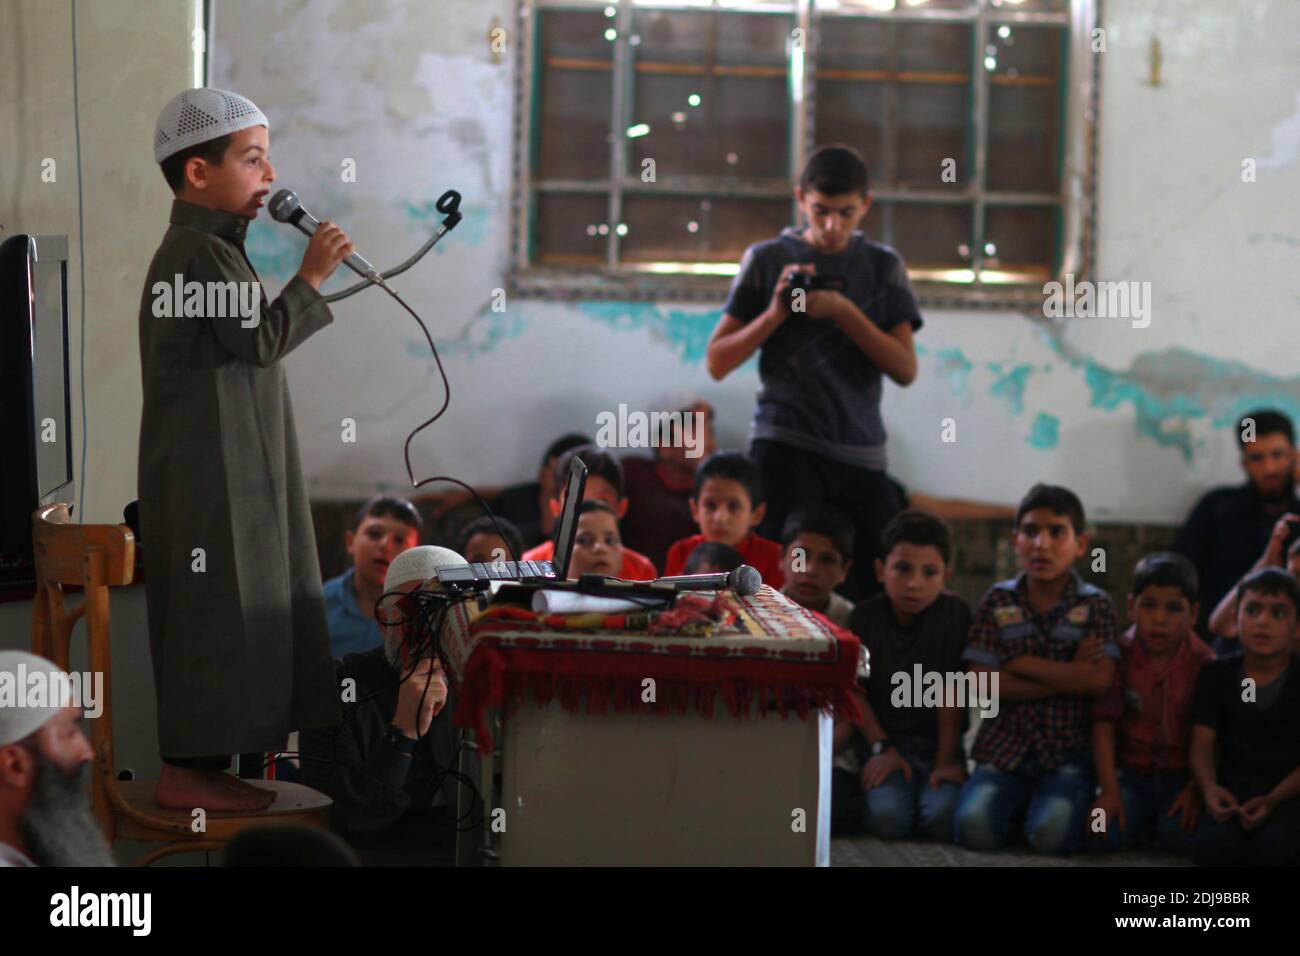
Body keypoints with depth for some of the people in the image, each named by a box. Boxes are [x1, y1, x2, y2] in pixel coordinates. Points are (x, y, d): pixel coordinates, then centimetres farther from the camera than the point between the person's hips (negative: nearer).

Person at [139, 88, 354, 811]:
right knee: (212, 609, -7)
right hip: (208, 476, -11)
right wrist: (311, 278, -13)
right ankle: (187, 770, -1)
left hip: (236, 472, 11)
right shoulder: (200, 252, -15)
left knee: (241, 609, 12)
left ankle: (206, 762, 17)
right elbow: (259, 340, -19)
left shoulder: (211, 249, 18)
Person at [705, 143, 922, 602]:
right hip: (786, 448, -2)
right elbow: (718, 363, 6)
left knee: (884, 590, -5)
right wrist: (776, 312, -8)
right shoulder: (767, 259, 7)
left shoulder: (883, 267, 11)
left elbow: (906, 369, 2)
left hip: (861, 452, 2)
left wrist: (843, 312, -10)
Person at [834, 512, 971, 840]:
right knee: (888, 817, -26)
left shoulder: (955, 614, -7)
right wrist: (882, 748, -9)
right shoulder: (865, 616, -3)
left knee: (943, 818, -26)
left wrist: (946, 760, -11)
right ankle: (866, 787, 7)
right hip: (882, 741, 0)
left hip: (937, 742, 0)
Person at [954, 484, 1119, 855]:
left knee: (1050, 833, -28)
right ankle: (1016, 805, 9)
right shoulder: (998, 601, 6)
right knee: (974, 826, -24)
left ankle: (1052, 801, 7)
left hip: (1068, 753, -1)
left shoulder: (1095, 605, 3)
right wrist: (1067, 678, -10)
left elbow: (1099, 680, -12)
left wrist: (1022, 663, -8)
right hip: (1005, 748, 2)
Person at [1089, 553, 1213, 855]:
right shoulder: (1120, 656, -6)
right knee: (1109, 833, -23)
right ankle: (1142, 816, 12)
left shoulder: (1204, 663, -7)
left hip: (1181, 775, -1)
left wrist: (1195, 790, -19)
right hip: (1131, 770, 1)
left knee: (1180, 836, -27)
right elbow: (1104, 725, -10)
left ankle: (1163, 817, 10)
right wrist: (1109, 790, -18)